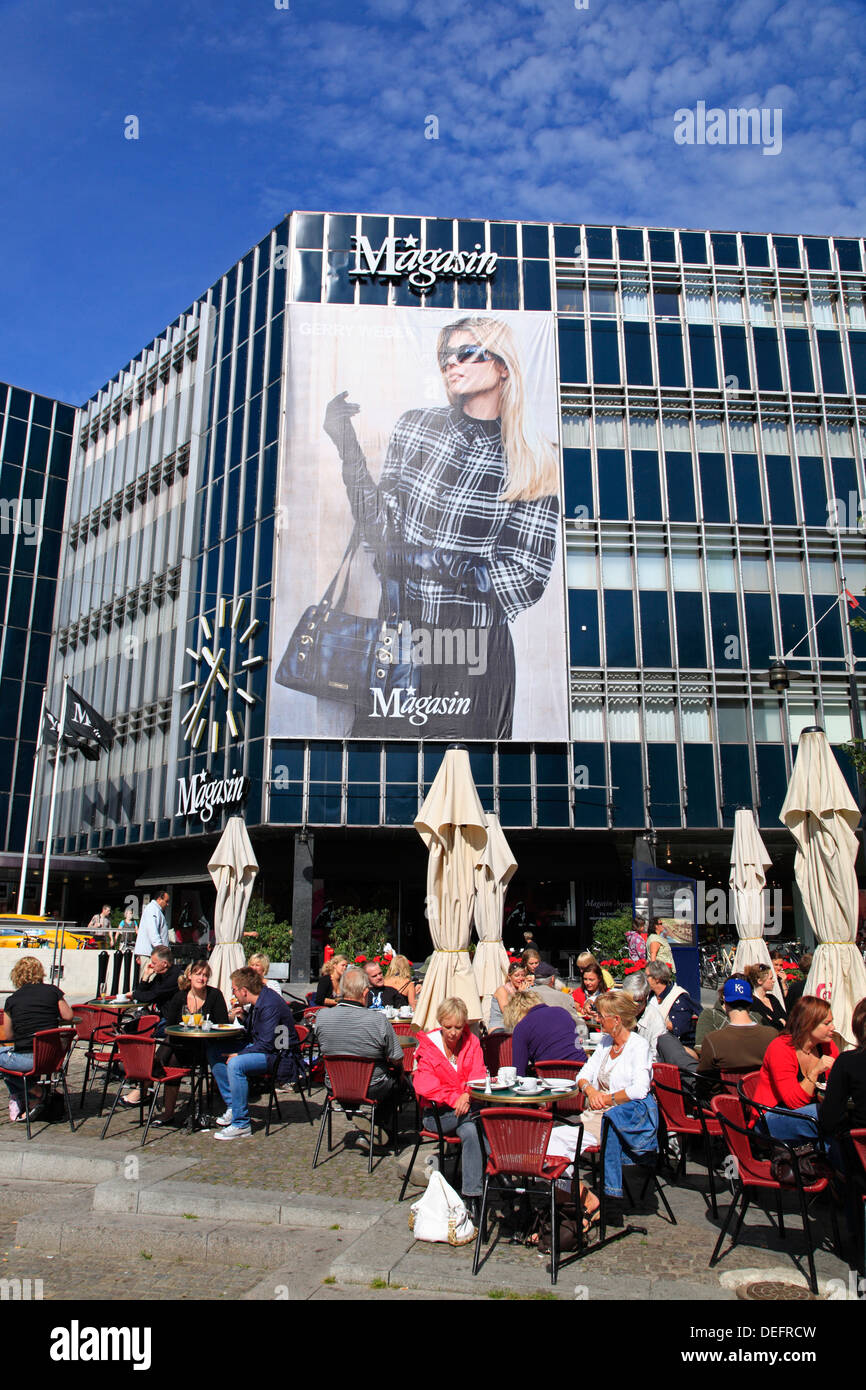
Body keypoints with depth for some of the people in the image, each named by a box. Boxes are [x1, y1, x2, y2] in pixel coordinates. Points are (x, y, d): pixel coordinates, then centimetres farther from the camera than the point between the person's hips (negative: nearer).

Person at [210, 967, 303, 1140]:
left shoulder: (270, 1005, -23)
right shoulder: (258, 1002, 7)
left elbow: (266, 1044, -26)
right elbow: (251, 1034, 19)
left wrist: (238, 1055, -21)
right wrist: (241, 1017, 3)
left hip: (281, 1056, -11)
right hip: (261, 1049, 11)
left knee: (235, 1064, -32)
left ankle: (241, 1125, -22)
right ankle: (232, 1106, 10)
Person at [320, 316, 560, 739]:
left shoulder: (531, 462, -3)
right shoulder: (415, 425, 2)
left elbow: (526, 577, -7)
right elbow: (380, 534, 1)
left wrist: (425, 560, -13)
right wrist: (347, 447, -9)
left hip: (473, 643, -2)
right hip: (397, 630, 2)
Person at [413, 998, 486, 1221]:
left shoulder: (472, 1042, 7)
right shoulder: (427, 1046, -1)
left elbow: (478, 1077, 0)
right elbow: (424, 1086, -12)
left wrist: (468, 1096, -22)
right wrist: (454, 1099, -24)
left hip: (466, 1107, 3)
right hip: (436, 1113, -2)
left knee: (470, 1131, -30)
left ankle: (472, 1197, -22)